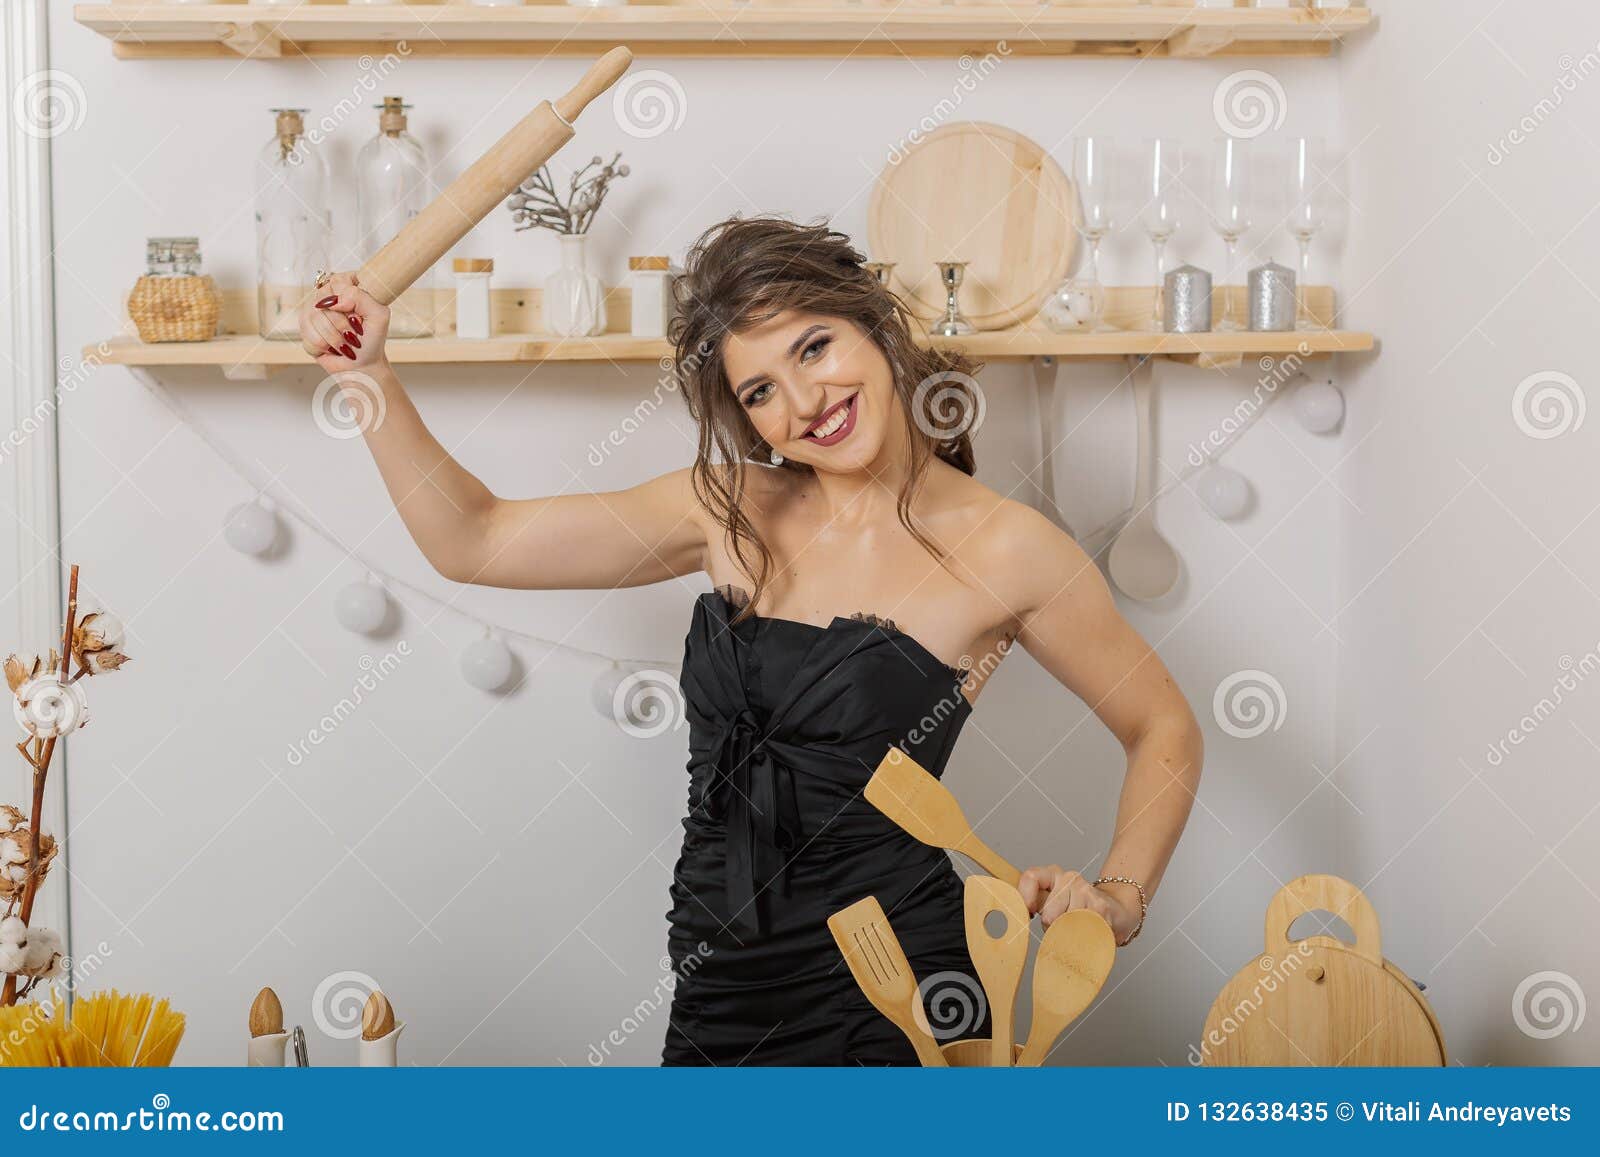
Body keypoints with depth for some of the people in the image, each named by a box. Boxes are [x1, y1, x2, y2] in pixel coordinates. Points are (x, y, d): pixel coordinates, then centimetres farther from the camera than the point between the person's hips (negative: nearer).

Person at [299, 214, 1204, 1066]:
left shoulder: (999, 545, -7)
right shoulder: (734, 512, 5)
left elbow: (1165, 730, 4)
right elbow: (472, 542, 9)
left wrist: (1118, 899, -9)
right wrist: (372, 377, 1)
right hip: (720, 996, 4)